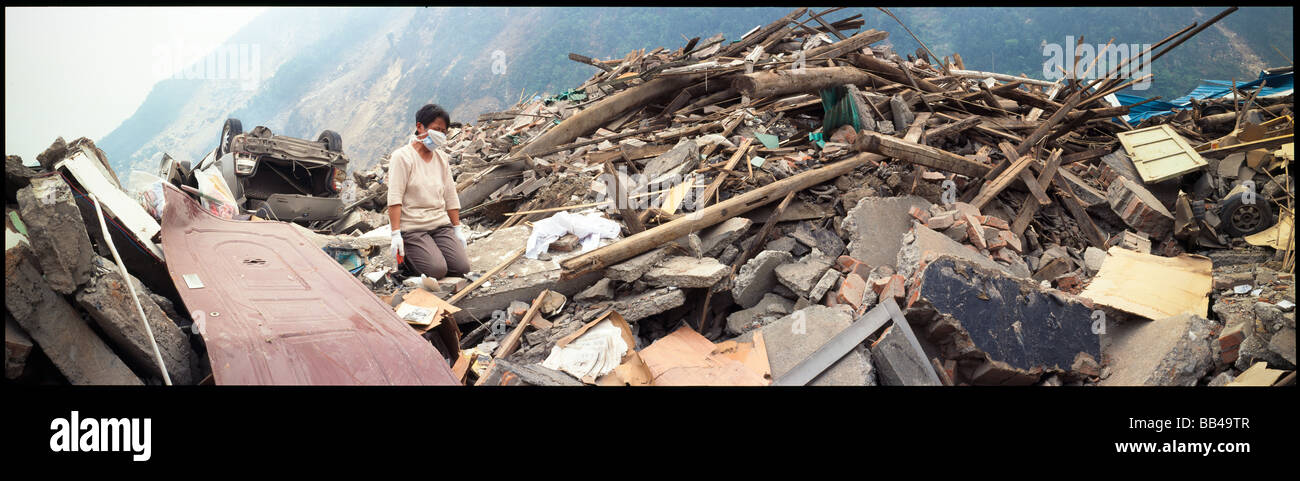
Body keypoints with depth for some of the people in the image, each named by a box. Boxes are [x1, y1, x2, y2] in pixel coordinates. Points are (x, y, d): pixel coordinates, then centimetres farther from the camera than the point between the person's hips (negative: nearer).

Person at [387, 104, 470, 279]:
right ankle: (405, 255, 6)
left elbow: (450, 196, 17)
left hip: (441, 224, 6)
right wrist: (396, 234, -19)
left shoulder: (441, 157, 13)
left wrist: (458, 229, 14)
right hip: (412, 228, -6)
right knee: (437, 271, -22)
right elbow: (394, 198, -12)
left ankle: (429, 252, 14)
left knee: (462, 268, -12)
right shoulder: (402, 156, -7)